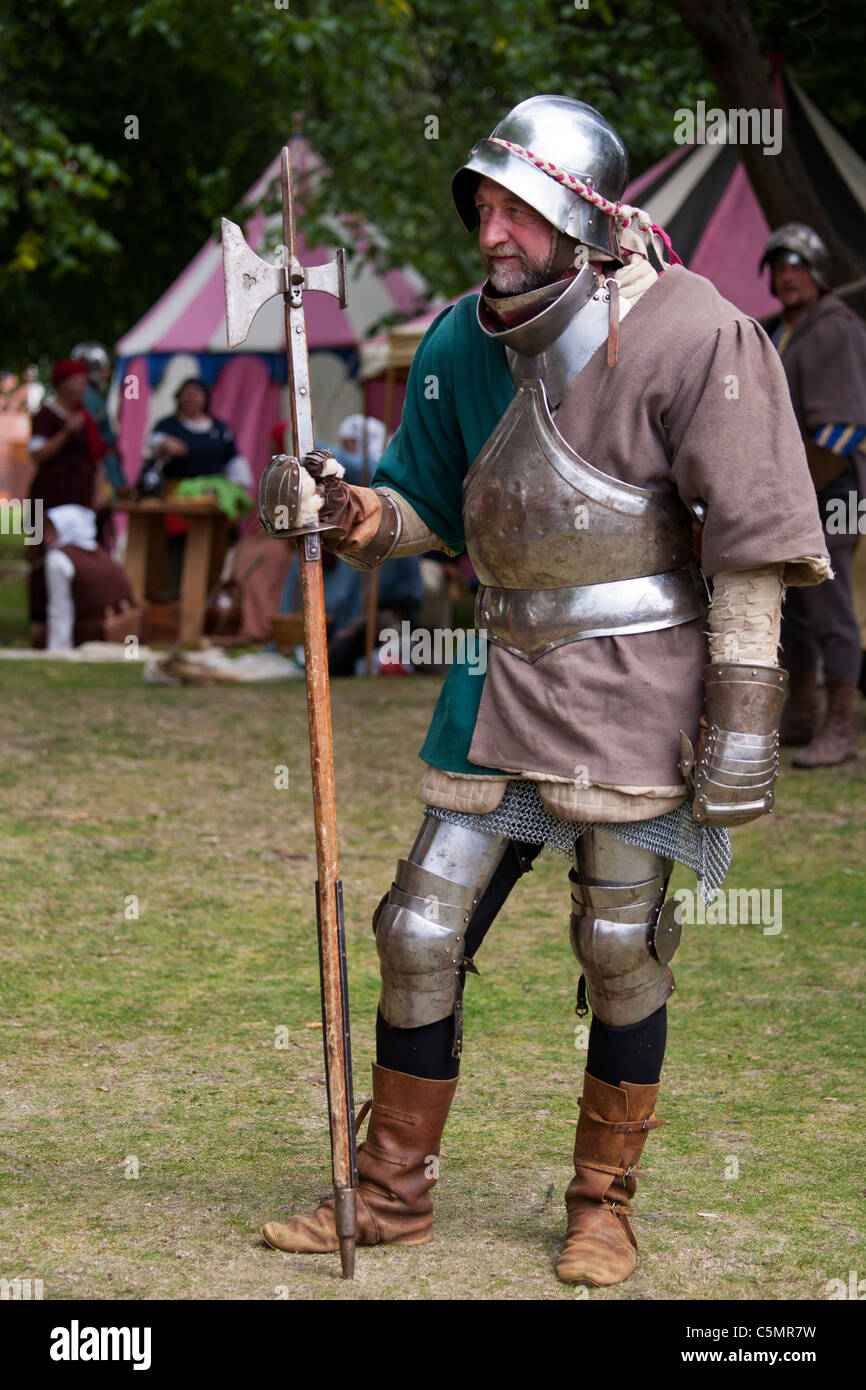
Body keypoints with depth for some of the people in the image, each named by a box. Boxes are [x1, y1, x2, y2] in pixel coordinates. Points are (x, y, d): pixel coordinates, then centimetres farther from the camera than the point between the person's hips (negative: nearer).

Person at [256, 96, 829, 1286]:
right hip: (507, 675, 6)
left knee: (622, 951, 5)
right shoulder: (463, 343, 4)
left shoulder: (686, 334, -14)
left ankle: (603, 1207, 22)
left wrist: (743, 718, -15)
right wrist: (350, 513, -8)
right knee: (423, 934, 5)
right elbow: (435, 505, 15)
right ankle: (391, 1194, 19)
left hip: (636, 684, -5)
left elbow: (753, 539, -13)